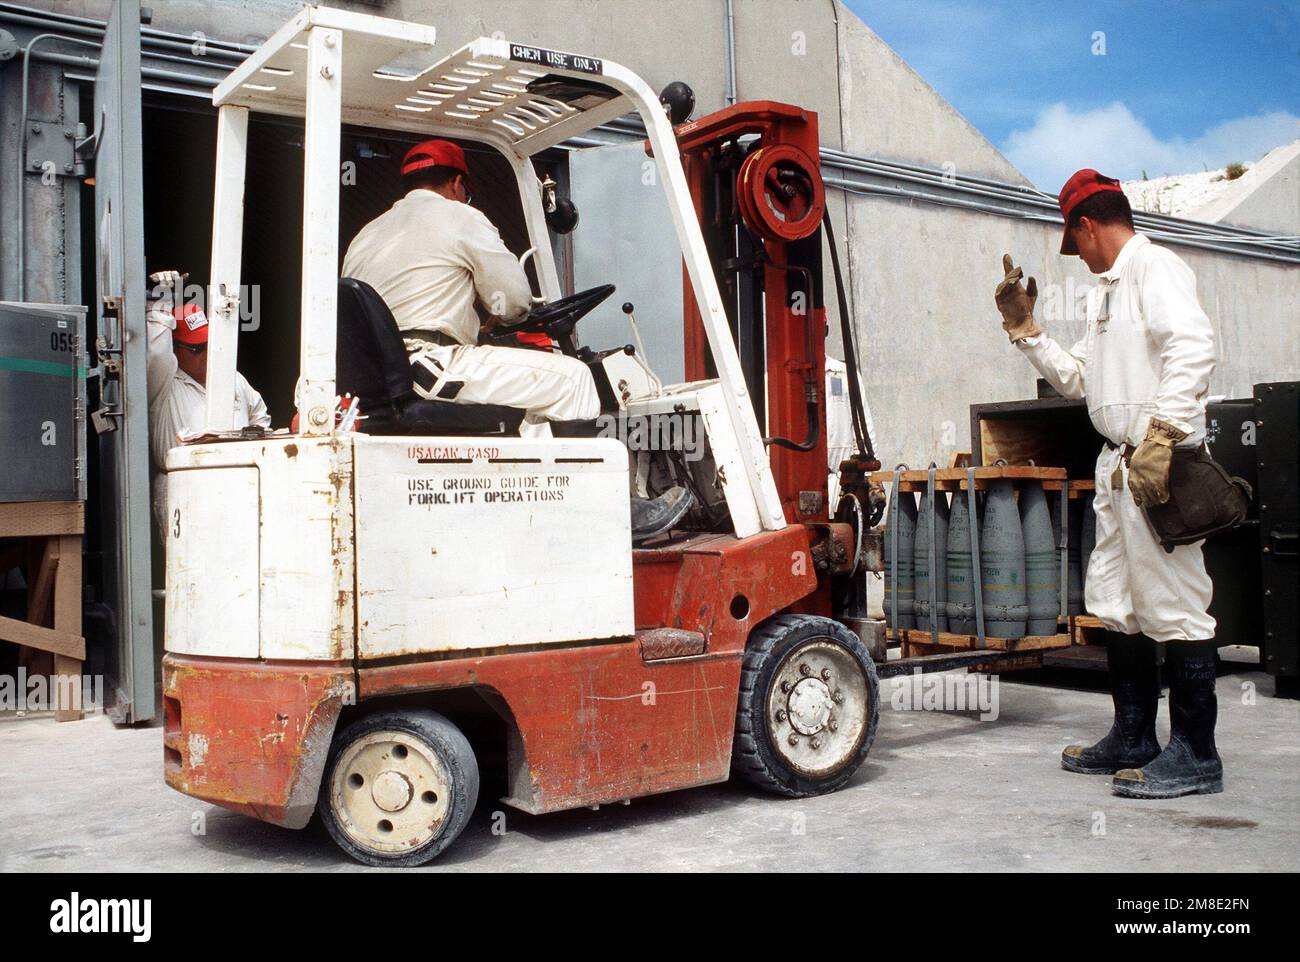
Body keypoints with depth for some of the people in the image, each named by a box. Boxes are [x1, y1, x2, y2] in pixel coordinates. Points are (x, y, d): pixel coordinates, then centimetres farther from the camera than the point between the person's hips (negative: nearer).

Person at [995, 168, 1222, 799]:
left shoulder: (1155, 267, -7)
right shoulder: (1107, 291, 24)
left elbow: (1193, 347, -23)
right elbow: (1075, 379, 28)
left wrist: (1160, 435, -29)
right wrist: (1024, 329, 23)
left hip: (1159, 465, -10)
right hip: (1118, 464, 10)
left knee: (1173, 605, -6)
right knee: (1117, 605, 15)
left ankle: (1195, 754, 2)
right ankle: (1133, 738, 26)